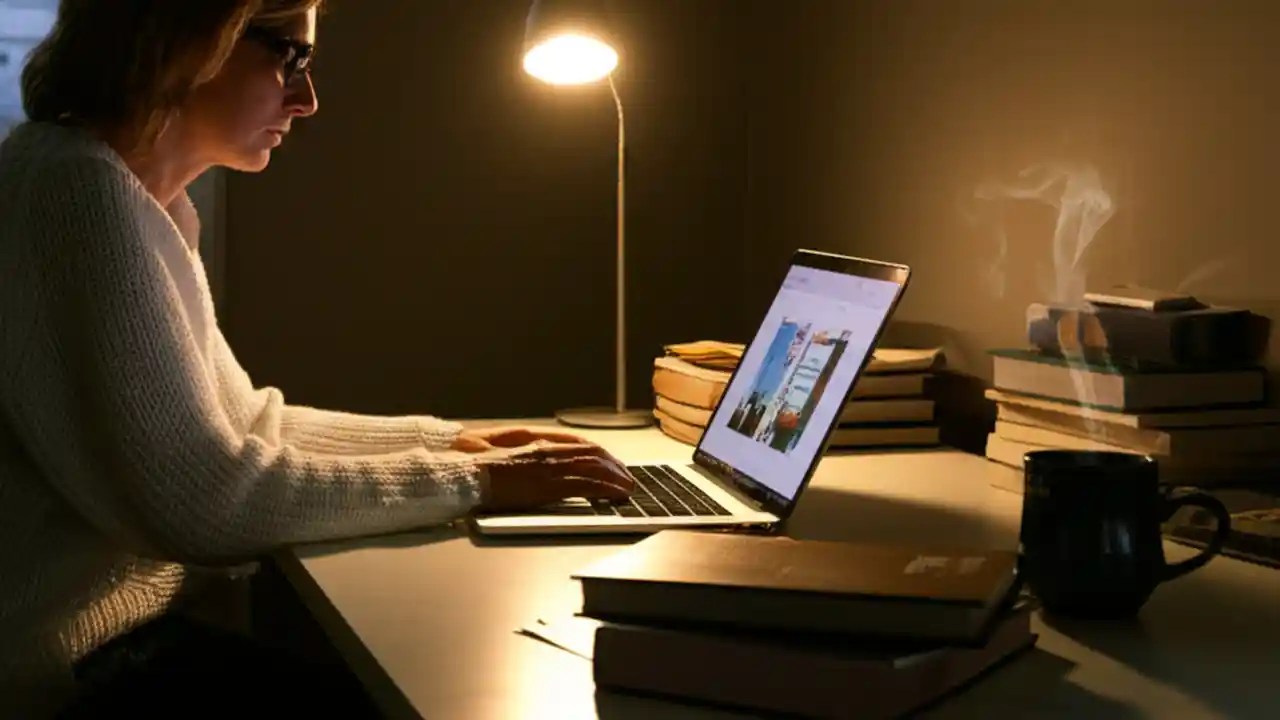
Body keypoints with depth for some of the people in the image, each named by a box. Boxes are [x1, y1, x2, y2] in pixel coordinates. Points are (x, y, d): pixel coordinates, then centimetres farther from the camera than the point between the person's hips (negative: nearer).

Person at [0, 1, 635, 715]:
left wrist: (454, 442, 8)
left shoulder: (141, 201, 11)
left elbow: (242, 421, 17)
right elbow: (208, 500, -24)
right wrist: (467, 481, -16)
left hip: (136, 627, 9)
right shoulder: (77, 188, -20)